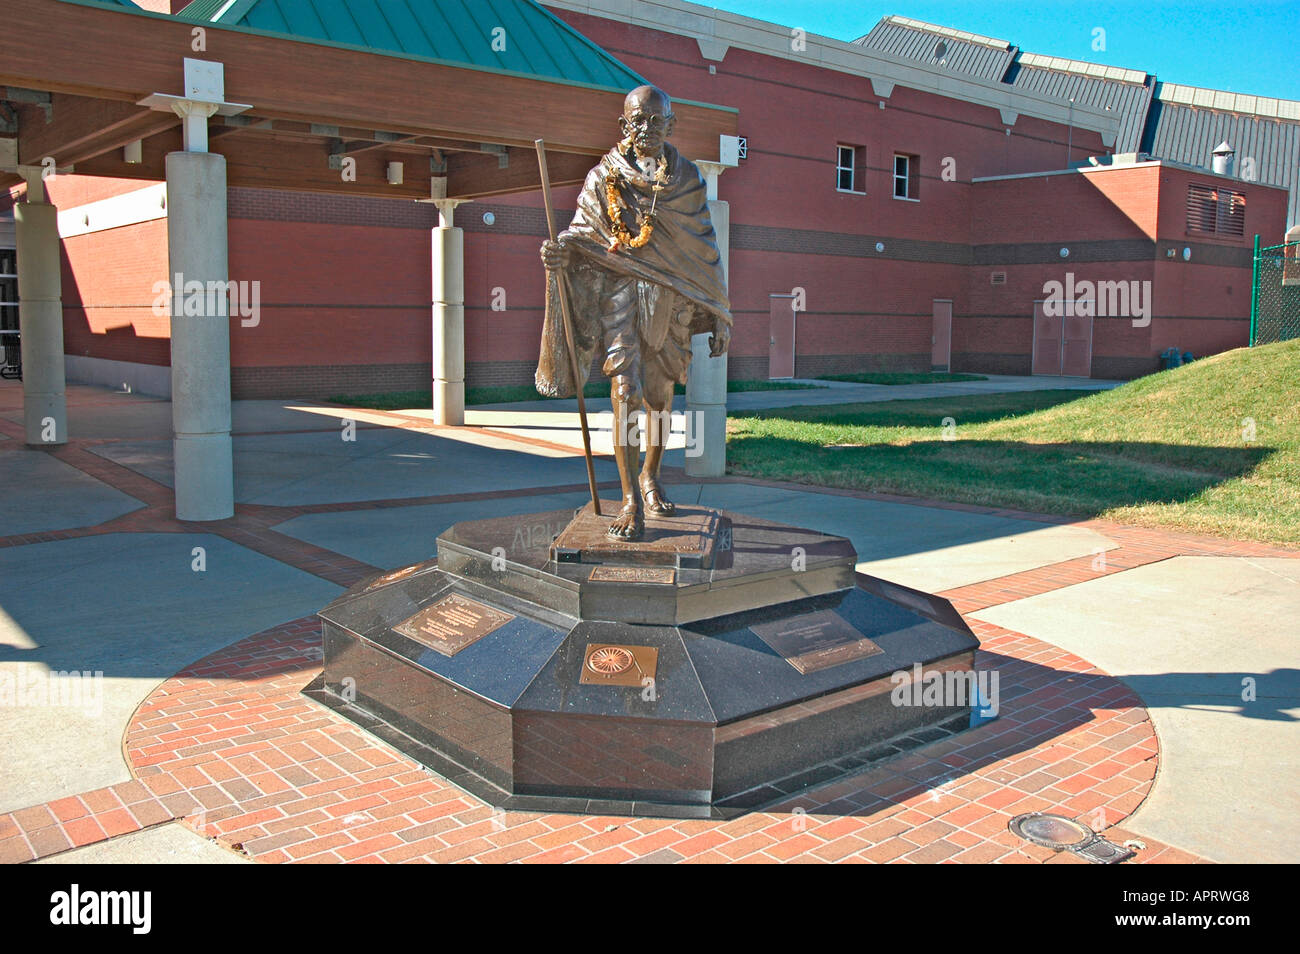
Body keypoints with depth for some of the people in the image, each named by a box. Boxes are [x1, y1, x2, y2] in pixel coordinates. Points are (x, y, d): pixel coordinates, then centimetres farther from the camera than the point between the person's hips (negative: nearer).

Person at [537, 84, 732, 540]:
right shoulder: (603, 177, 4)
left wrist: (719, 316, 7)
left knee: (660, 395, 10)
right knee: (625, 393, -13)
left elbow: (705, 250, 9)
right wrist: (561, 250, -22)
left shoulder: (687, 178, 8)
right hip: (620, 291, -2)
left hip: (671, 298, 2)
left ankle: (650, 476, 33)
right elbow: (583, 232, 3)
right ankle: (631, 499, -7)